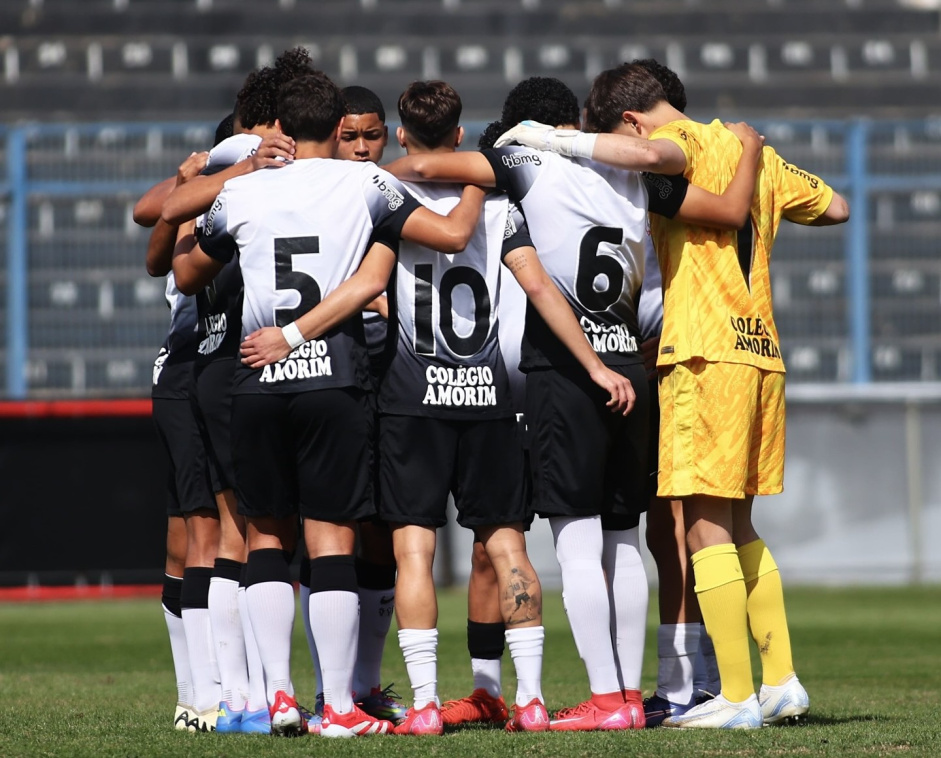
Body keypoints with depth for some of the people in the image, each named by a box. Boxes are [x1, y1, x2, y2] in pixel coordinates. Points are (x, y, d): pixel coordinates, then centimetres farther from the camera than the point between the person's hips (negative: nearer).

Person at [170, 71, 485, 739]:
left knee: (267, 533, 14)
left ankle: (279, 691, 5)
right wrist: (477, 186, 15)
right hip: (334, 379, -2)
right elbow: (452, 234, -6)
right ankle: (339, 707, -1)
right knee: (331, 537, -1)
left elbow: (187, 276, 23)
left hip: (257, 382, 2)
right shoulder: (365, 185, 1)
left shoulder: (242, 192, 8)